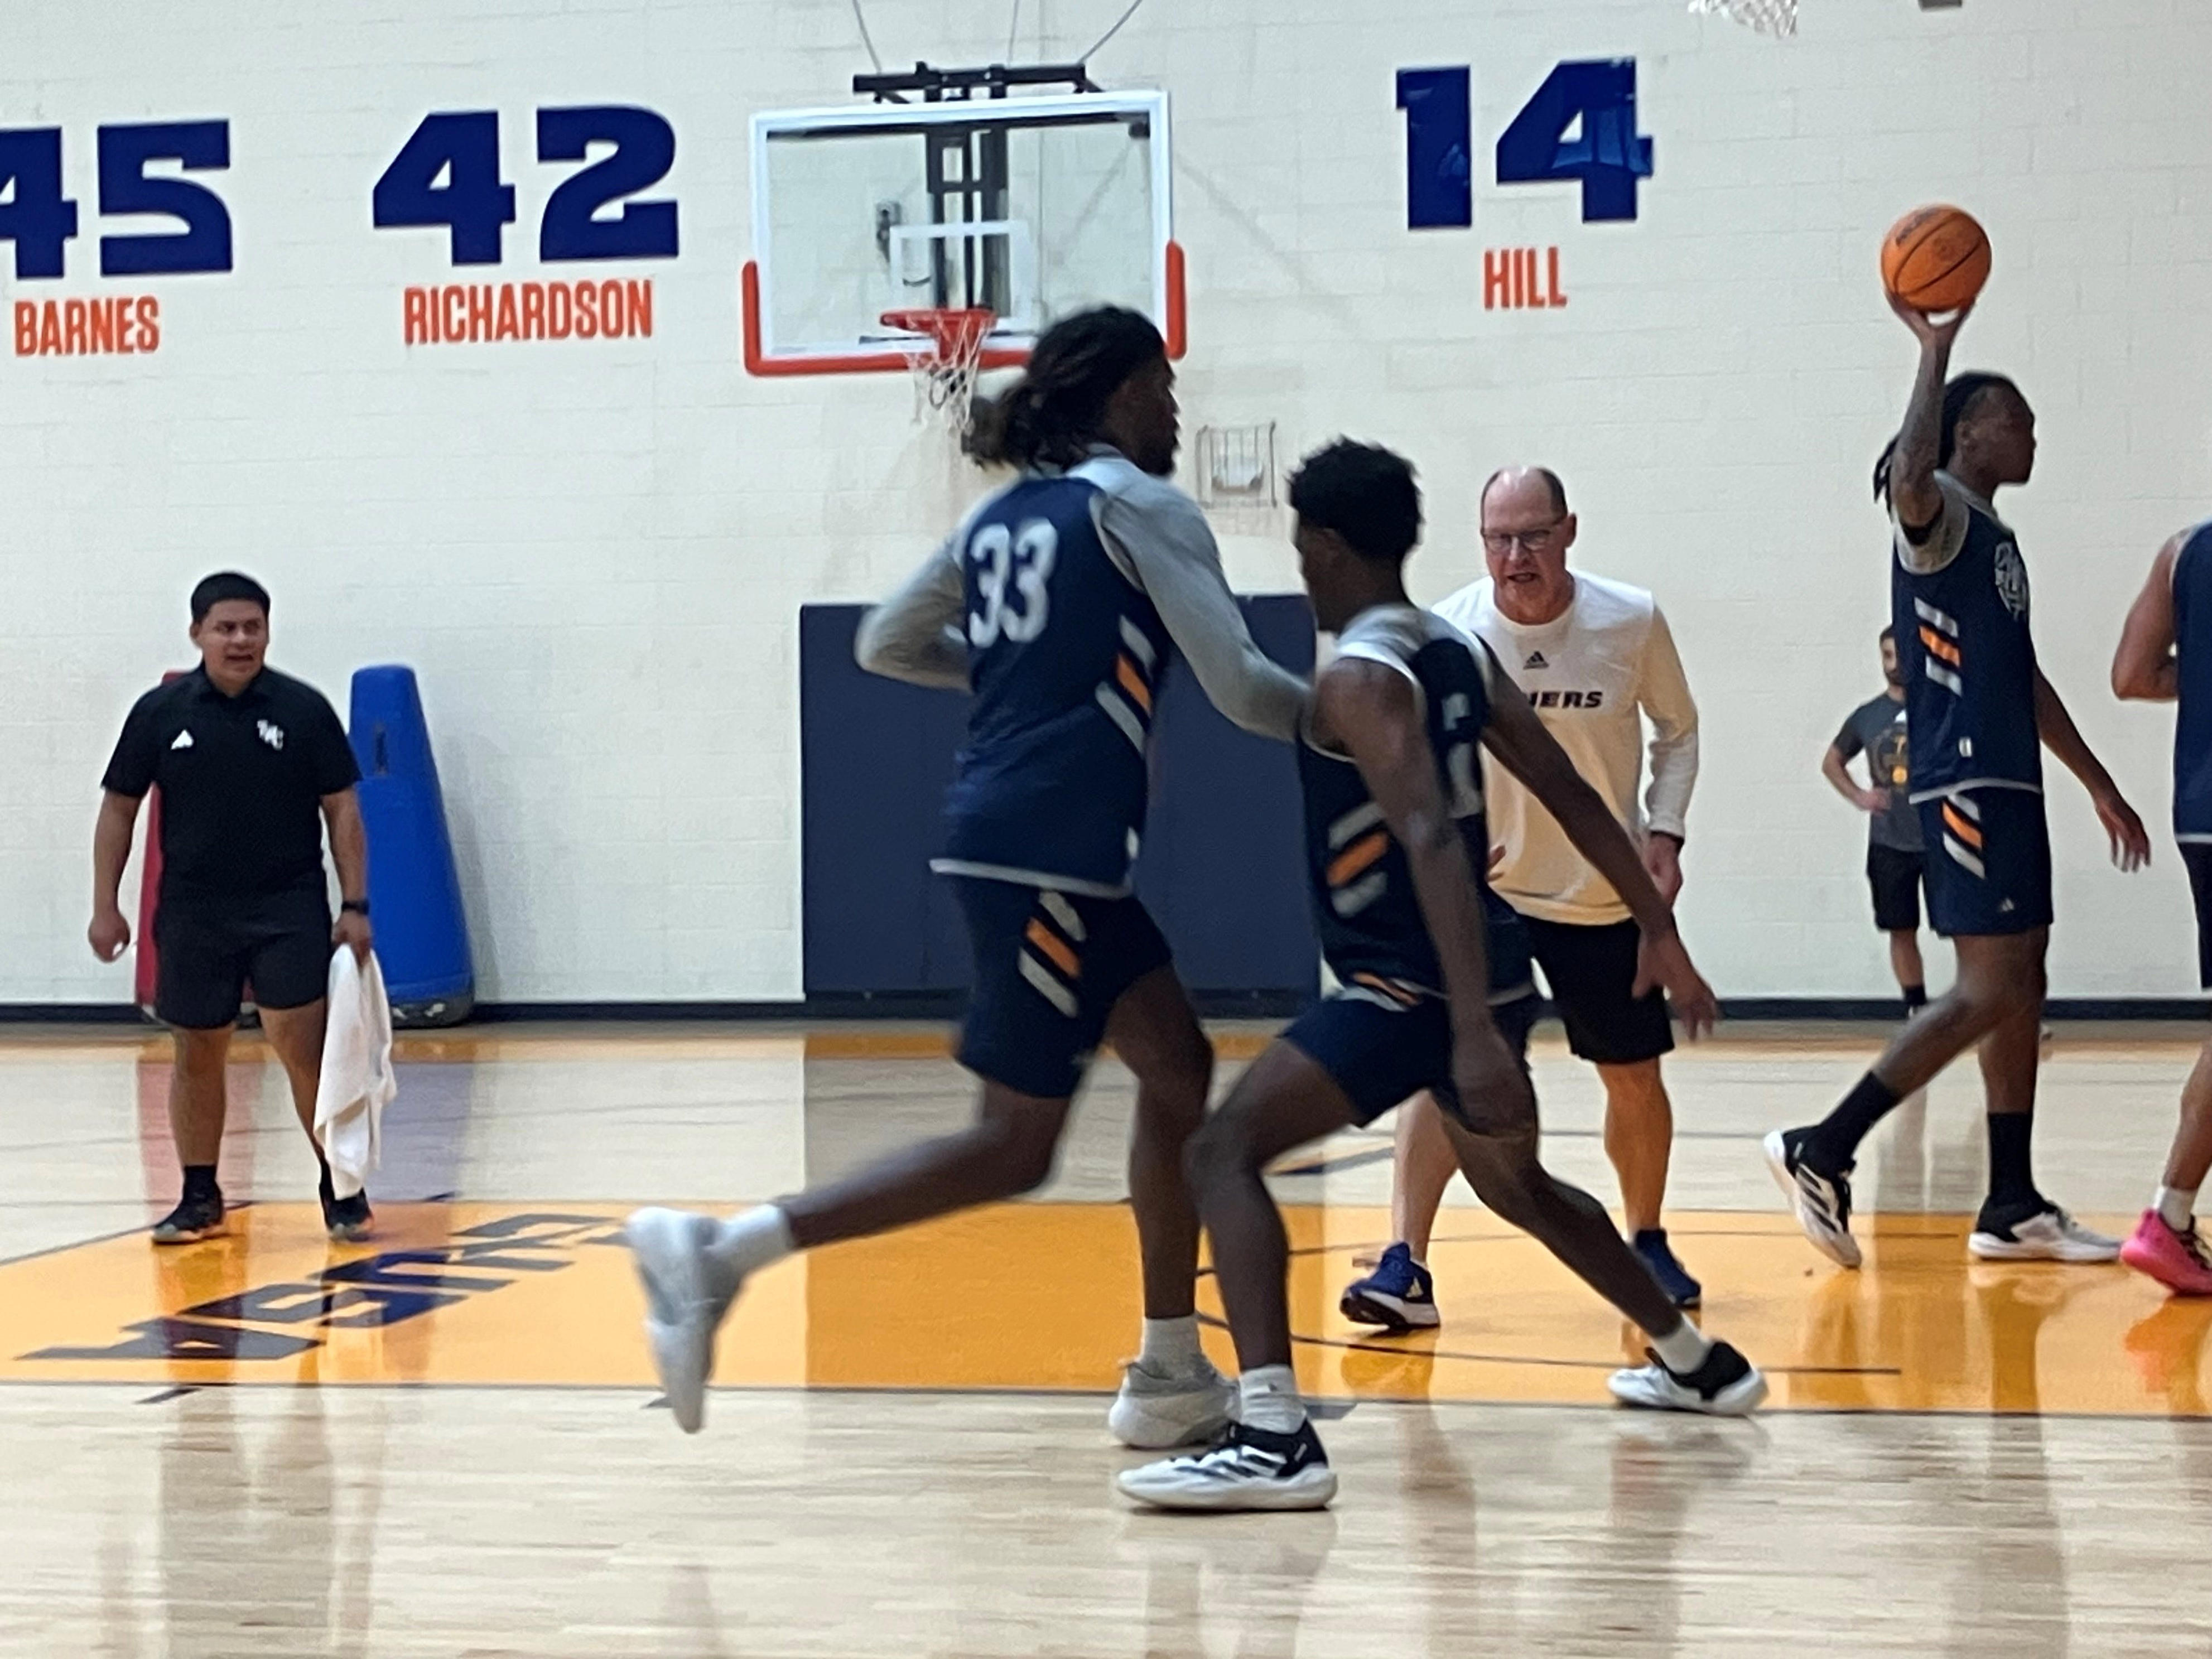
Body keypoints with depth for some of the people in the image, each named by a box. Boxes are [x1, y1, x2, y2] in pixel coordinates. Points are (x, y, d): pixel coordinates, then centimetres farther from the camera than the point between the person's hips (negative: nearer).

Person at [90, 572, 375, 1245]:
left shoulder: (305, 709, -4)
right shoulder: (160, 712, -1)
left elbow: (342, 810, 0)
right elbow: (119, 808, 7)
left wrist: (355, 906, -5)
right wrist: (105, 906, 3)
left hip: (289, 908, -2)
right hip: (194, 912, 2)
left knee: (304, 1045, -10)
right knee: (197, 1056, 9)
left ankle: (341, 1188, 3)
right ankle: (200, 1198, 22)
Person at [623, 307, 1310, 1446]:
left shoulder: (1006, 515, 16)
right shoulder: (1137, 507, -5)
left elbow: (886, 646, 23)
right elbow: (1241, 688, -8)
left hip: (997, 832, 9)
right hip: (1052, 848, -9)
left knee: (1178, 1070, 16)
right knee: (1014, 1148, -7)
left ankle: (1171, 1378, 19)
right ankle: (718, 1251, -14)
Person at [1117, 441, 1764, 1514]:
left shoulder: (1358, 679, -16)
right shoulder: (1458, 653, 11)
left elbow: (1431, 841, -28)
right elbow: (1573, 797, 13)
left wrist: (1474, 1031, -35)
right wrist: (1659, 928, 20)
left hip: (1414, 980, -9)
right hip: (1481, 971, 9)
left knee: (1226, 1150, -14)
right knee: (1517, 1186, 32)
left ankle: (1274, 1439, -29)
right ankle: (1697, 1365, 47)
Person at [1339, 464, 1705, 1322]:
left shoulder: (1632, 621, -12)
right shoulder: (1447, 633, -16)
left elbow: (1677, 731, 4)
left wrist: (1665, 832, -8)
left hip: (1608, 892, 2)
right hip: (1484, 889, -1)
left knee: (1634, 1078, 12)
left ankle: (1648, 1243, 36)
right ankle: (1405, 1266, -19)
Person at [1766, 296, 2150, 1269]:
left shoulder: (1994, 538, 21)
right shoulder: (1938, 515, -7)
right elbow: (1907, 476, -35)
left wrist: (2098, 784, 27)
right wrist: (1934, 348, -31)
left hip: (2009, 784, 10)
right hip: (1967, 783, -10)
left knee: (2019, 992, 10)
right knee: (1989, 993, -14)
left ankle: (2013, 1209, 14)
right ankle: (1820, 1153, -12)